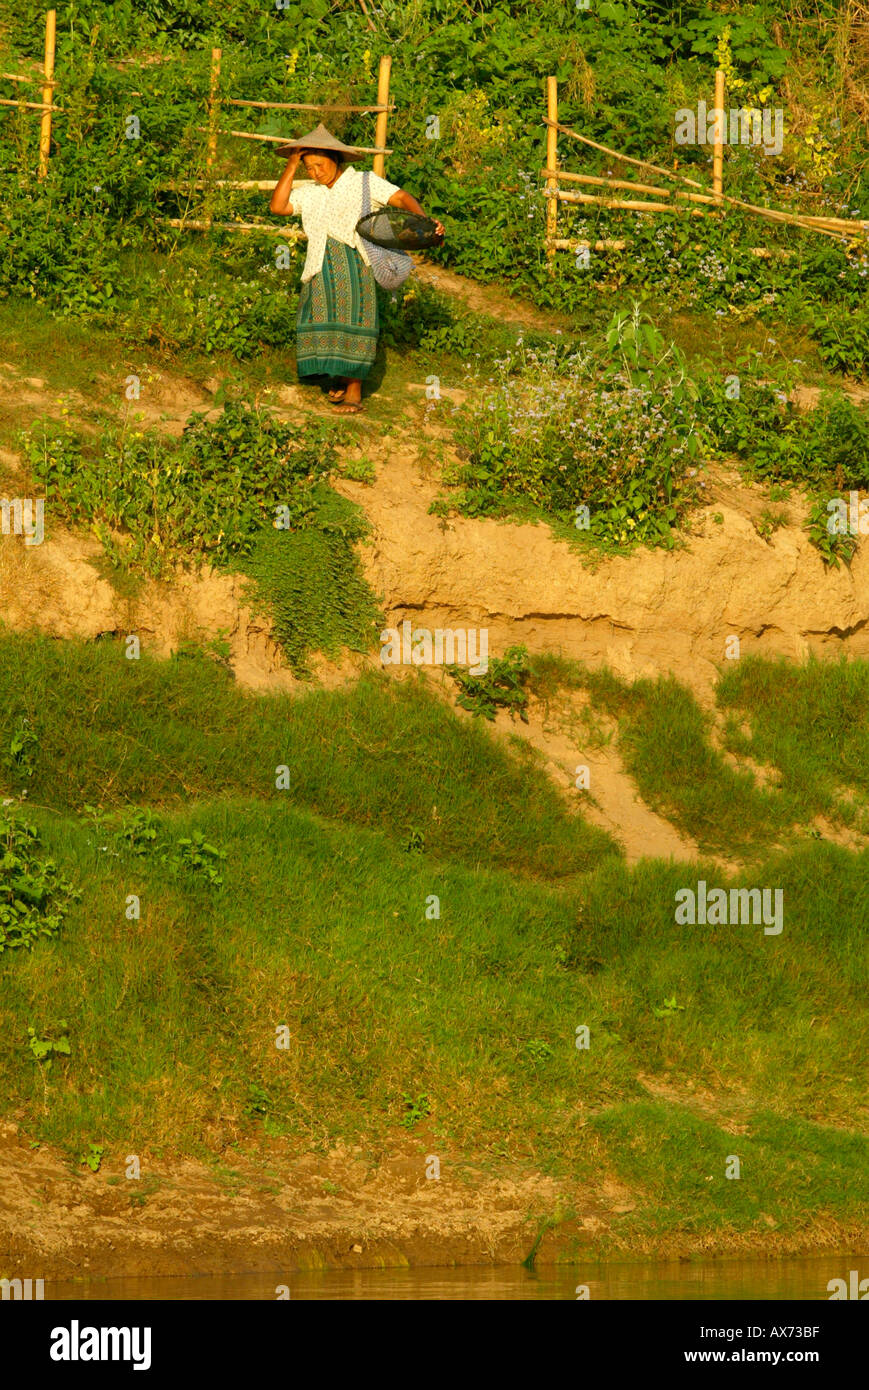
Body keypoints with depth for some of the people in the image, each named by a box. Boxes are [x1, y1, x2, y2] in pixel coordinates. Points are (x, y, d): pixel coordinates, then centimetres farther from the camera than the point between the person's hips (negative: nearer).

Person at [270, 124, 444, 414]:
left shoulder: (364, 183, 5)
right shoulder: (309, 193, 16)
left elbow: (402, 198, -3)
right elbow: (277, 207, 4)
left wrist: (424, 221, -21)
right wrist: (292, 166, 3)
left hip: (355, 263, -4)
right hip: (322, 268, 4)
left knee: (352, 321, -7)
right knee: (323, 322, -1)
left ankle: (354, 393, -3)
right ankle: (342, 379, 16)